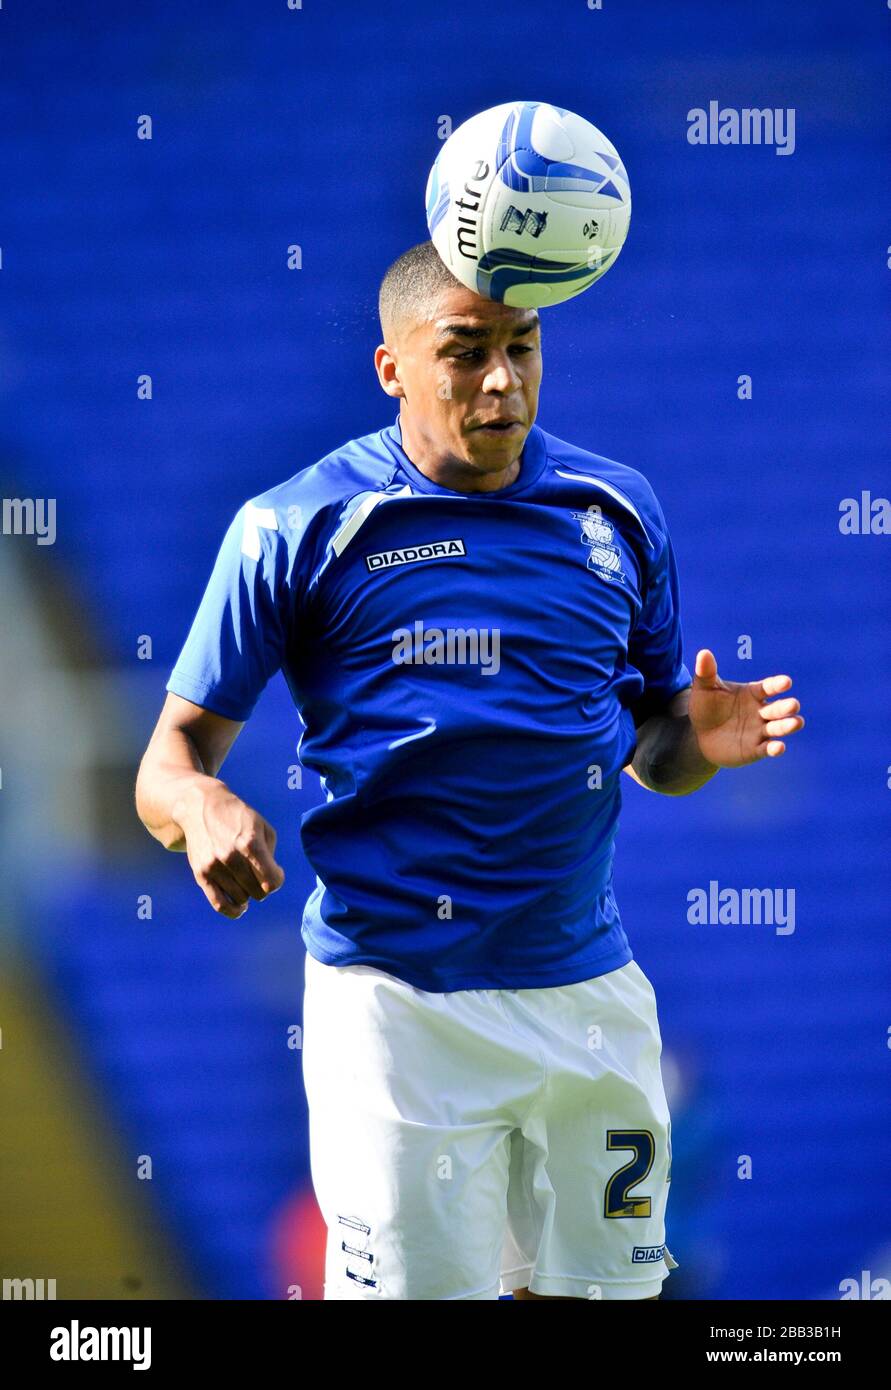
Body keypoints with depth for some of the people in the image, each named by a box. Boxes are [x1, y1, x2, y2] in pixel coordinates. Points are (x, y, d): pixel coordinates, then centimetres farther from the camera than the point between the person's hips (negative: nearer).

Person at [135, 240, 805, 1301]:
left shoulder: (617, 510, 9)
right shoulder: (297, 528, -3)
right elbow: (175, 754, -1)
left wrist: (696, 743, -6)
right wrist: (201, 805, -24)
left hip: (591, 991, 4)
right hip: (397, 1002, -4)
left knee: (595, 1288, 7)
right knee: (408, 1286, -6)